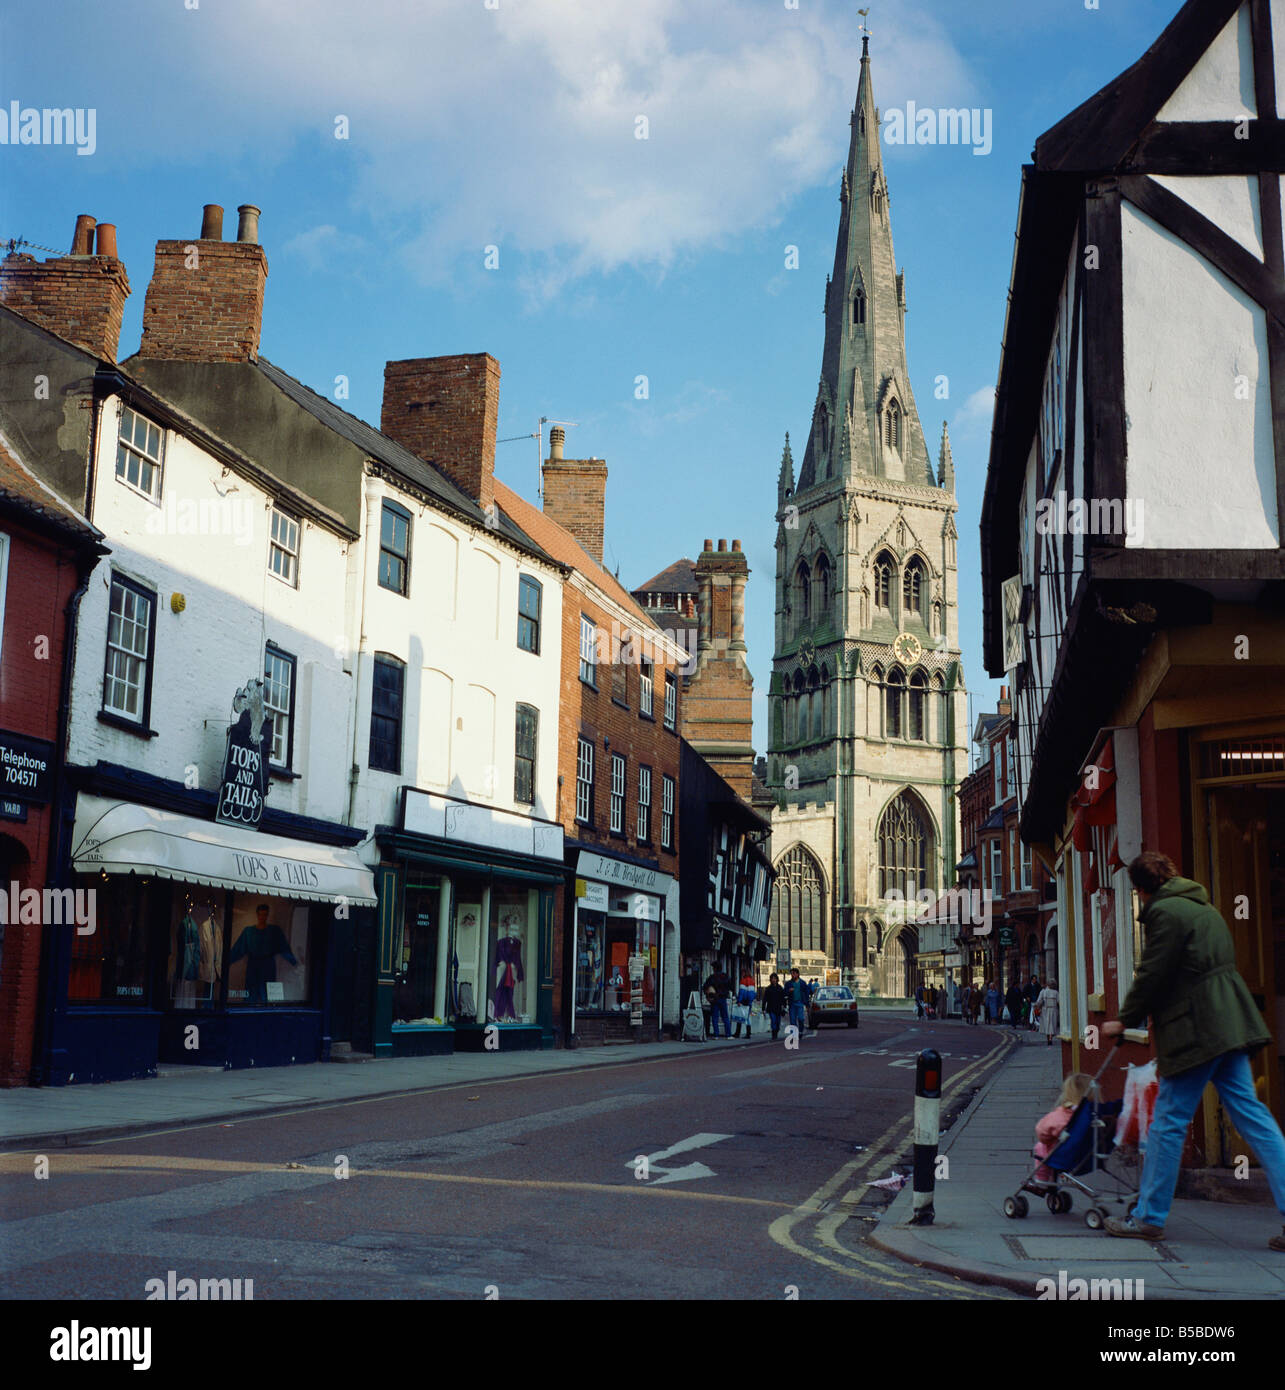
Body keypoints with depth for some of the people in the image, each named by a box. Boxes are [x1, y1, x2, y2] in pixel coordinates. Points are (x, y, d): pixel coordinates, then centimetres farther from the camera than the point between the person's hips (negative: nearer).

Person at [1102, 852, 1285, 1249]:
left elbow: (1152, 975, -11)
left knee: (1169, 1122, -1)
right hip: (1229, 1022, 9)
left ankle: (1149, 1217, 7)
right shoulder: (1204, 908, 19)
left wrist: (1125, 1020, 2)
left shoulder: (1165, 911, -10)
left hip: (1195, 1030, -9)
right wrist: (1156, 1015, 29)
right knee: (1251, 1115, 7)